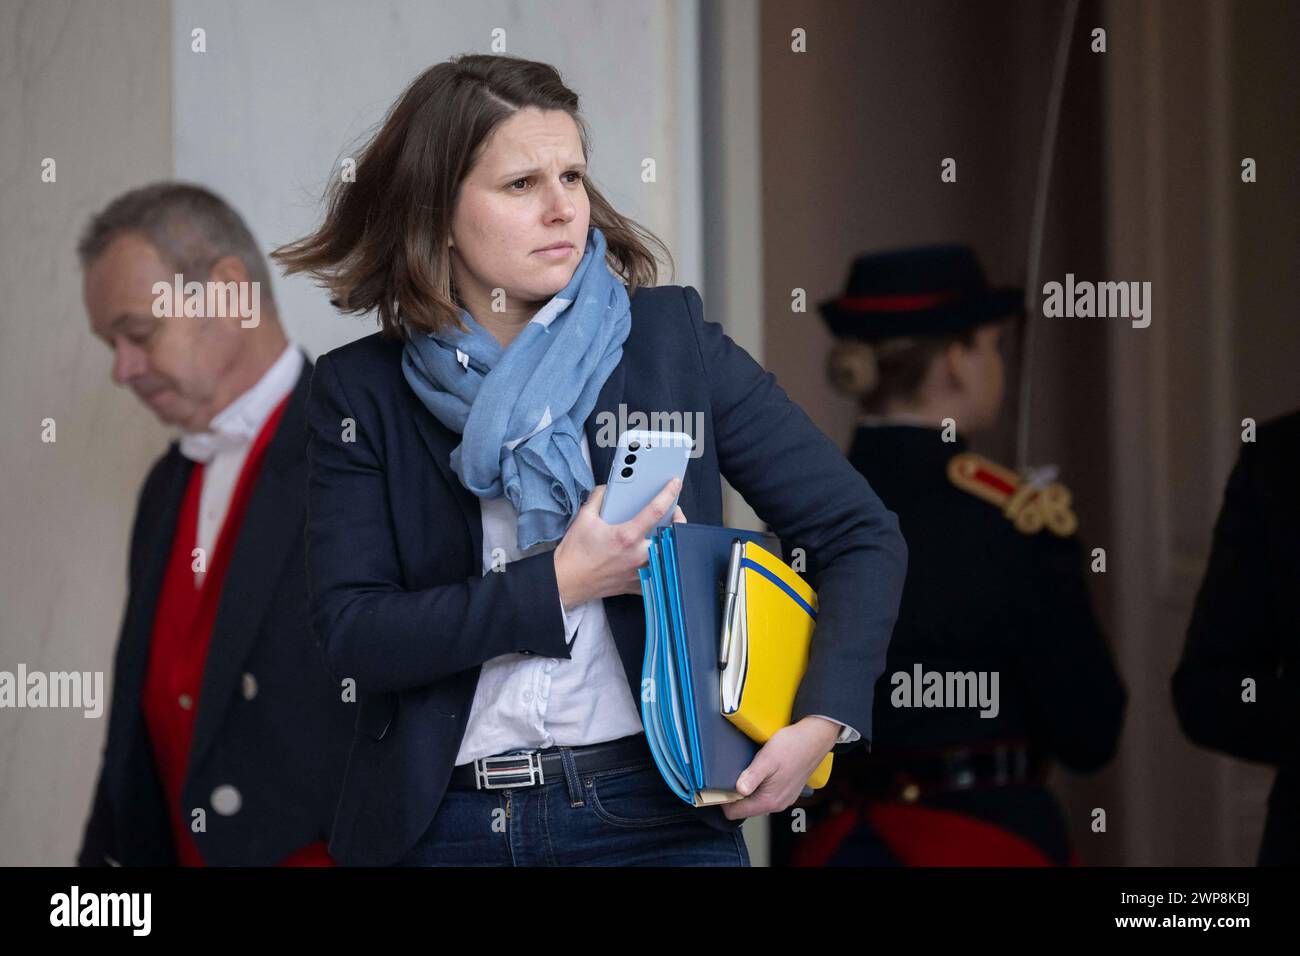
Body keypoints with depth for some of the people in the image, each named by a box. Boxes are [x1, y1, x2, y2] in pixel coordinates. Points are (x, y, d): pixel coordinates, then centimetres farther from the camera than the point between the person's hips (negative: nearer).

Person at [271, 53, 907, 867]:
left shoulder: (672, 338, 1)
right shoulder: (361, 391, 2)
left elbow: (863, 534, 2)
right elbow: (350, 635, -7)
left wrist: (819, 723, -11)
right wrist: (562, 583, -15)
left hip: (650, 818, 0)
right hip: (442, 826, 1)